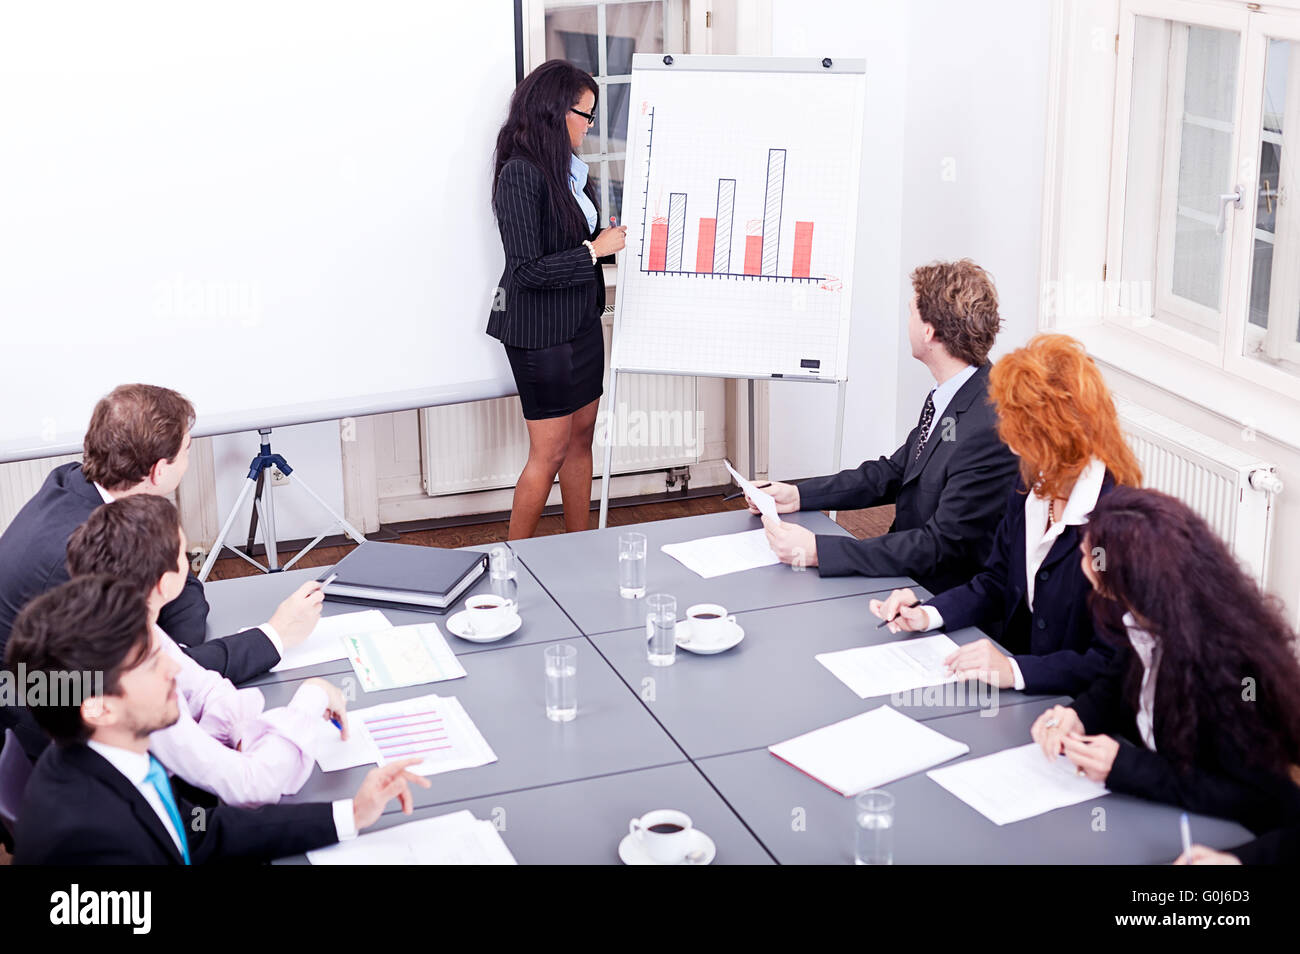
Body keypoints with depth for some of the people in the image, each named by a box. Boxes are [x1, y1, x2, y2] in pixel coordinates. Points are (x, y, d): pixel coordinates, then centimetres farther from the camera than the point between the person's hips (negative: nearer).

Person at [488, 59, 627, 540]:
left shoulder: (566, 169, 7)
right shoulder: (521, 174, -19)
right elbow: (527, 269, -23)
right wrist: (596, 249, -17)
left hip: (580, 323, 9)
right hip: (540, 332, -9)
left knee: (581, 436, 15)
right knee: (550, 453, -1)